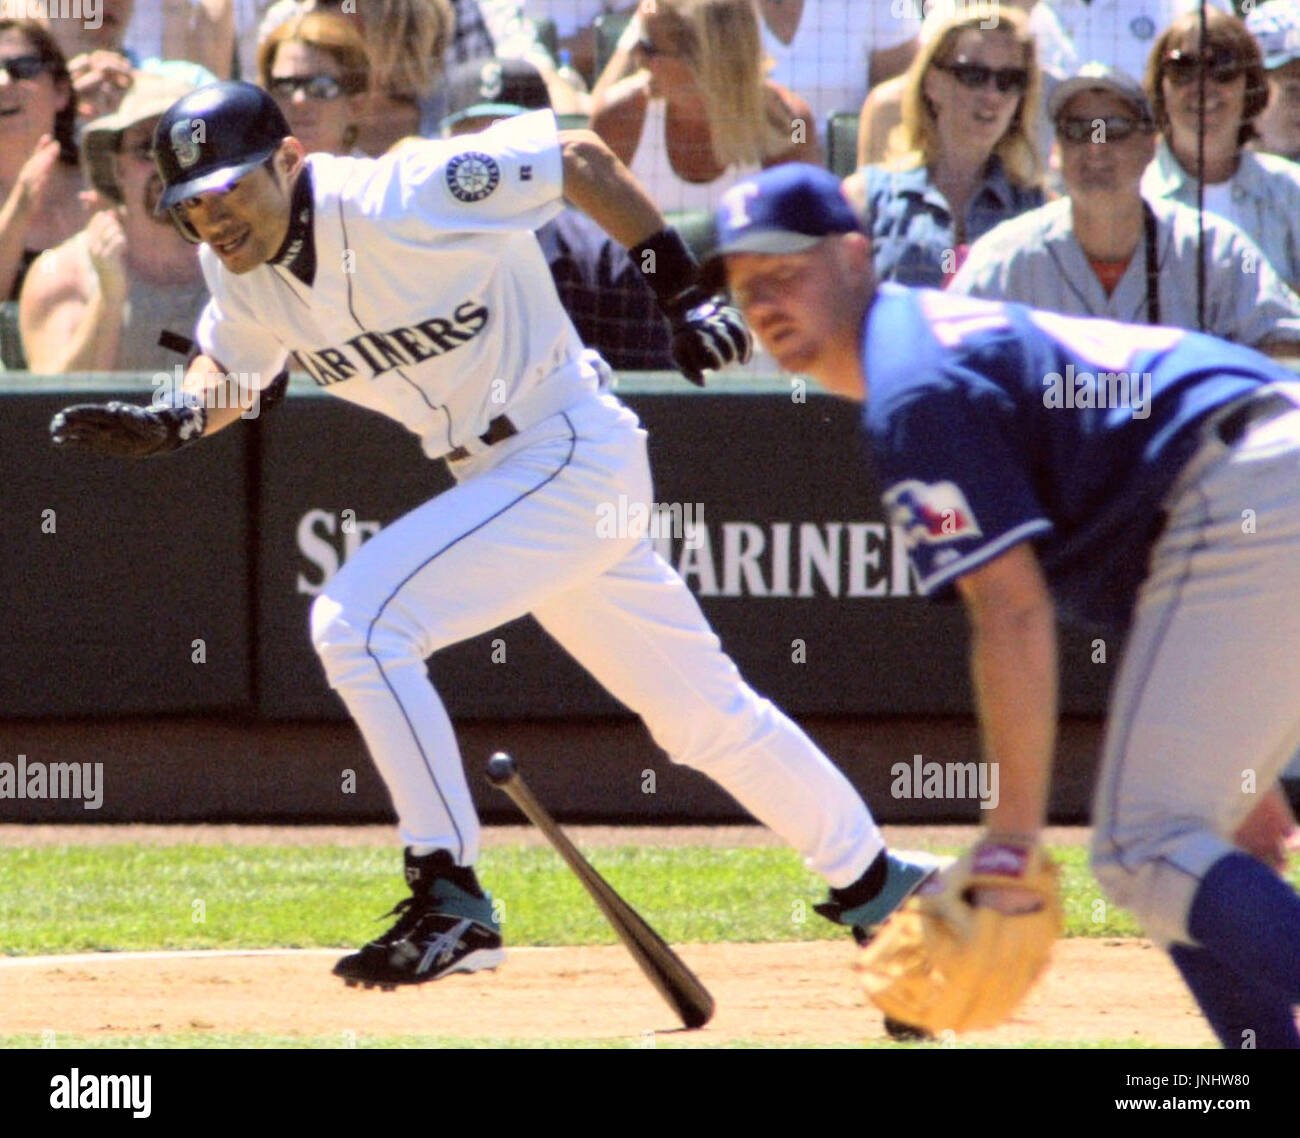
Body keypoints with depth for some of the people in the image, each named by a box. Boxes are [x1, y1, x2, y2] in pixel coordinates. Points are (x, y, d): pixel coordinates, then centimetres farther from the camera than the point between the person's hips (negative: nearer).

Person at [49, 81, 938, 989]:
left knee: (360, 622, -20)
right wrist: (170, 423, -10)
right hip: (496, 477, 8)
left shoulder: (404, 200, -25)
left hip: (575, 458, -8)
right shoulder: (242, 269, -4)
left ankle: (453, 901, -15)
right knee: (701, 710, 18)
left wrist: (685, 295, -13)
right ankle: (870, 878, 34)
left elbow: (583, 159, -15)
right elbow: (230, 374, 12)